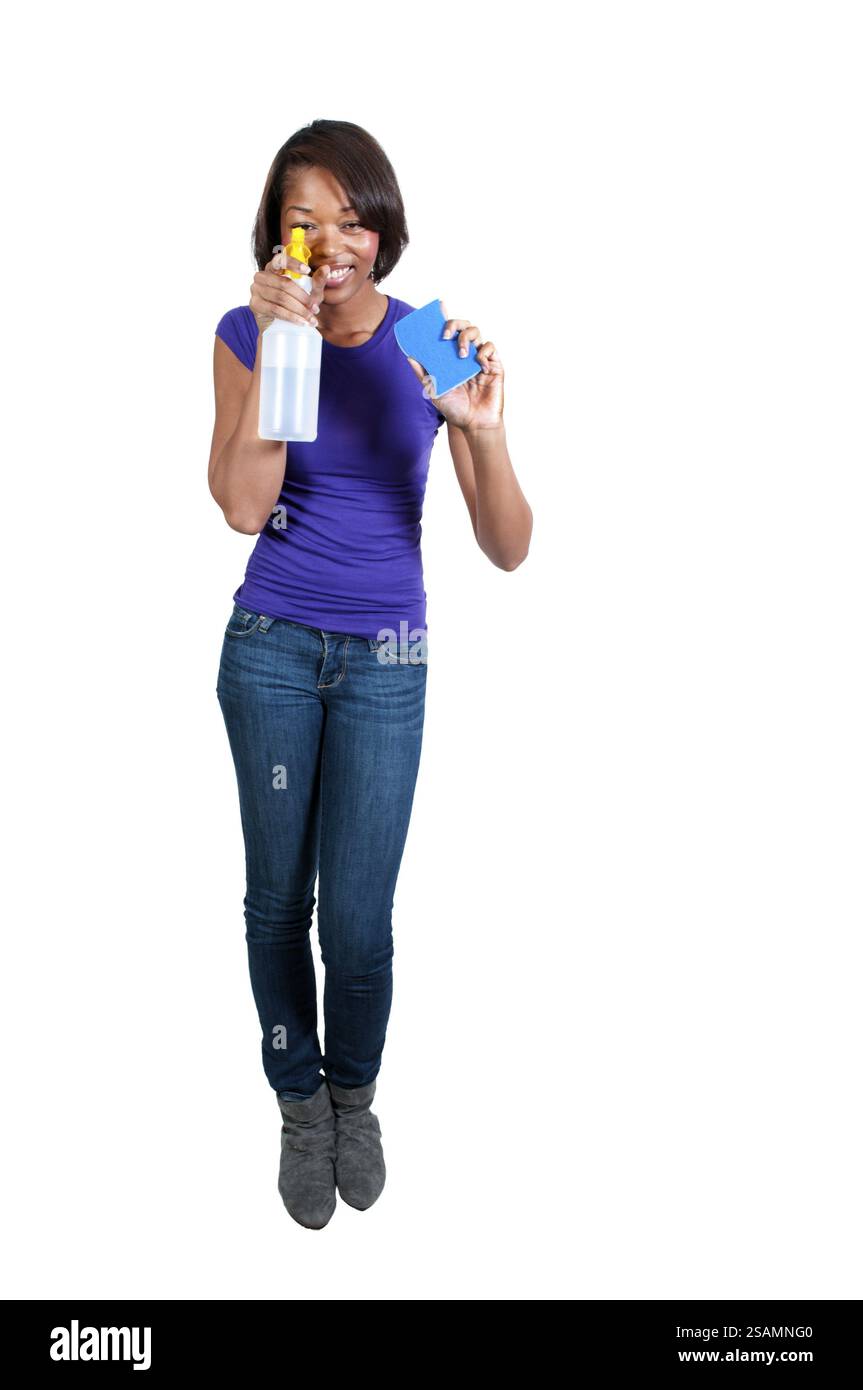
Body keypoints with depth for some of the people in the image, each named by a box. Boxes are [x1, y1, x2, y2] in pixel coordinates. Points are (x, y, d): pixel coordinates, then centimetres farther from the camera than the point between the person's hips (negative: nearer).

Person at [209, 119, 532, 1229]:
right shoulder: (247, 335, -6)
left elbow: (508, 549, -12)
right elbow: (243, 507, -20)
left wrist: (484, 430, -29)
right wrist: (276, 345, -25)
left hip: (385, 664, 0)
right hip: (270, 648, 1)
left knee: (357, 913, 2)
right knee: (278, 897, 9)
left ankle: (354, 1092, 31)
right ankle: (300, 1104, 31)